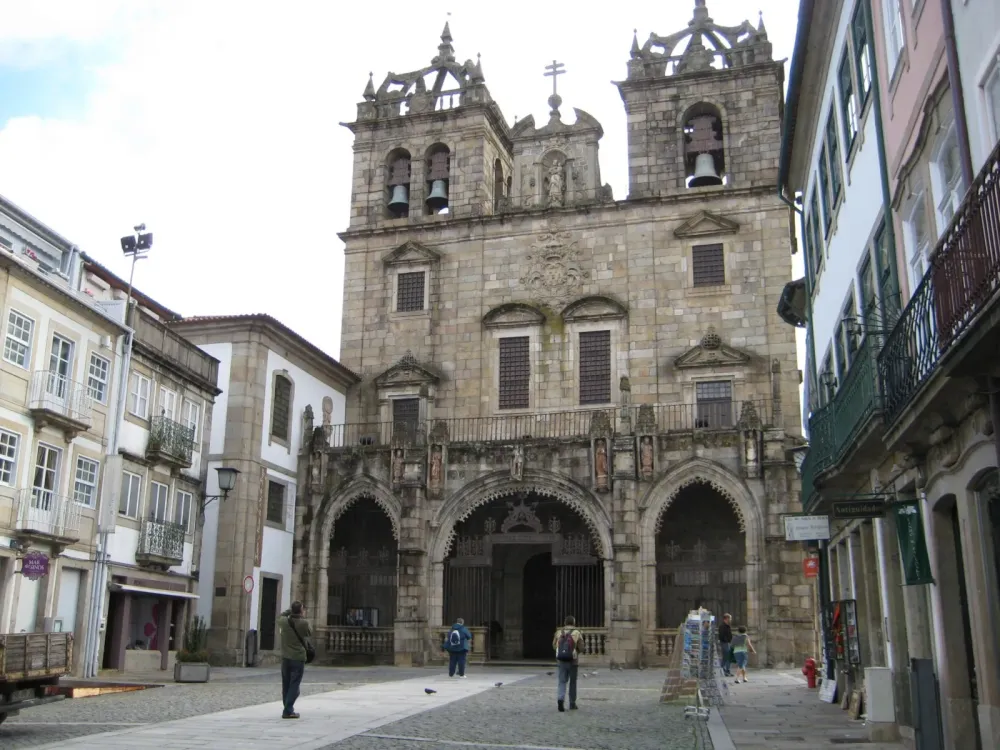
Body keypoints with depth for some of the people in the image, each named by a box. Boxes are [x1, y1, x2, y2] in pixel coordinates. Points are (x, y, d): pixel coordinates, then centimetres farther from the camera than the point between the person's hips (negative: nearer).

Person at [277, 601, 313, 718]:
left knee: (286, 685, 15)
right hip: (298, 658, -4)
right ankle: (288, 711, -7)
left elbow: (280, 617, 20)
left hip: (285, 657, 4)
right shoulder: (304, 623, -15)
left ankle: (288, 708, 23)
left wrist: (289, 611, 20)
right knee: (294, 686, -1)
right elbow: (310, 633, 5)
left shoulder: (284, 621, -4)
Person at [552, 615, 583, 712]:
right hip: (573, 661, -2)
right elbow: (580, 648, -8)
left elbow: (554, 646, 7)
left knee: (562, 682, 4)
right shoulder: (577, 633, -5)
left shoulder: (559, 632, 3)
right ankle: (572, 704, 18)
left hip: (561, 660, 2)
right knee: (573, 682, 12)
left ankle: (560, 699, -20)